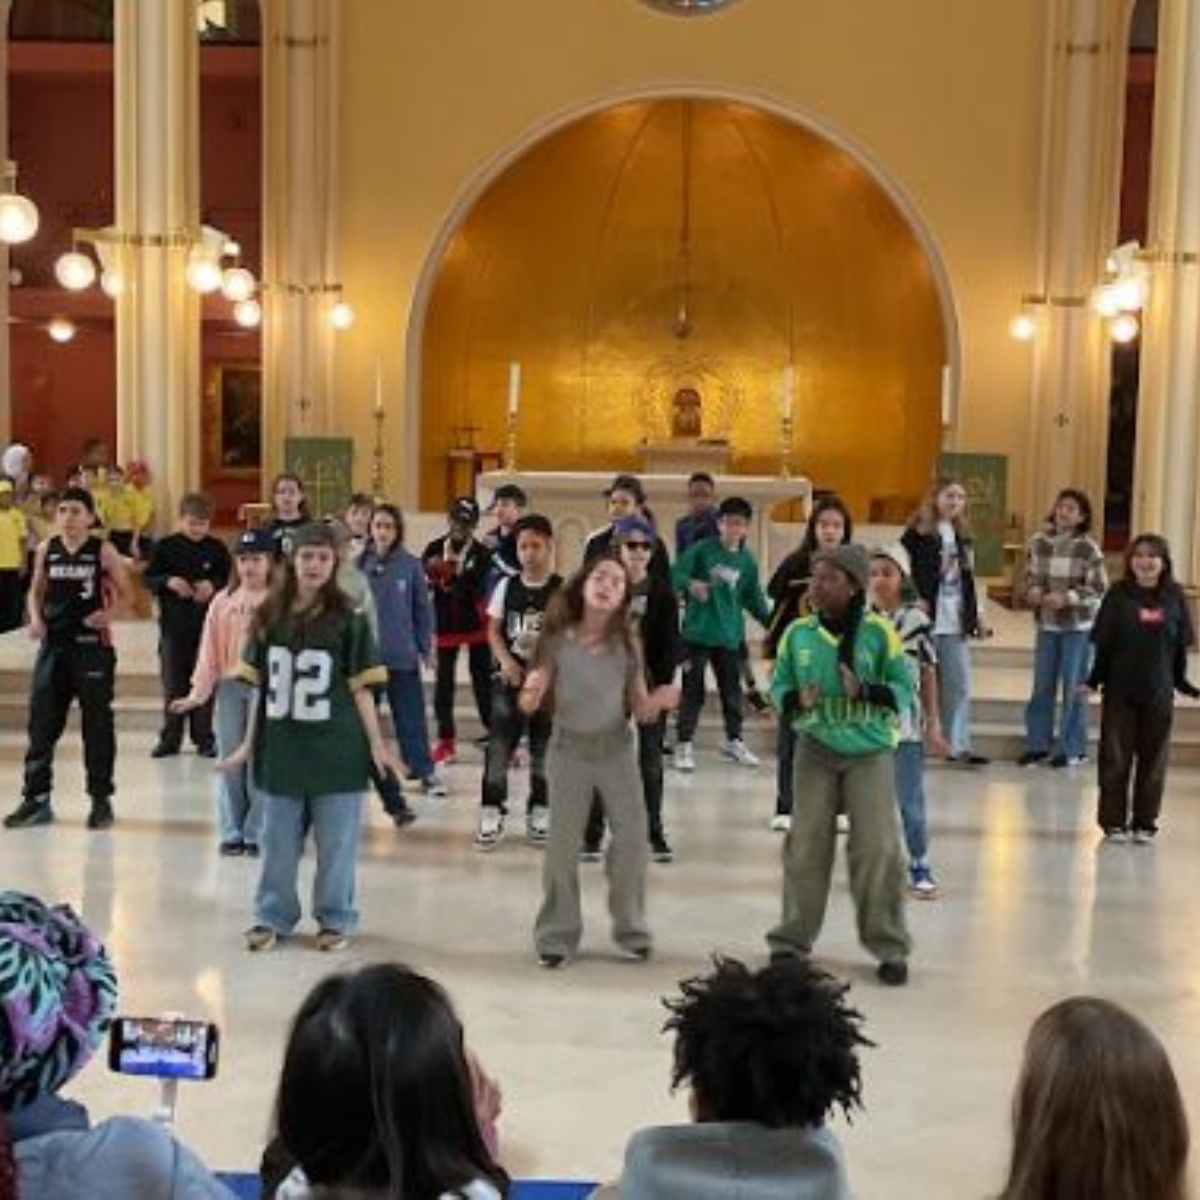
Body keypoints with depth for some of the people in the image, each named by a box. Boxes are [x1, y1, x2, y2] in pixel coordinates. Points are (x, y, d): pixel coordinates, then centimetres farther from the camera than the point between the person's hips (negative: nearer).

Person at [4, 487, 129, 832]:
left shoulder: (103, 552, -3)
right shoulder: (46, 550, 6)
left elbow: (125, 593, 4)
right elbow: (36, 590, 17)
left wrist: (109, 613, -15)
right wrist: (36, 618, -1)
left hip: (92, 645, -3)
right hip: (53, 644, 3)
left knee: (97, 725, 4)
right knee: (42, 722, 4)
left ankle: (101, 799, 14)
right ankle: (37, 798, 14)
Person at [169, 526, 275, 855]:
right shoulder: (223, 600, 8)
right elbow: (209, 648, 8)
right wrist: (198, 692, 4)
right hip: (229, 684, 4)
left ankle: (256, 833, 10)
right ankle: (231, 832, 17)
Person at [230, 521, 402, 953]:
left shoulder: (348, 620, -5)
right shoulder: (269, 617, 3)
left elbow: (360, 687, -3)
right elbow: (260, 686, 9)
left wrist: (376, 744, -5)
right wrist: (249, 743, 11)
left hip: (335, 749, -2)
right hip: (282, 749, 3)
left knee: (336, 842, 7)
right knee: (278, 840, 12)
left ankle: (334, 919, 22)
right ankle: (272, 917, 26)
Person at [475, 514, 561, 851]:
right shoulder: (506, 586, 4)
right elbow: (493, 630, 6)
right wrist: (505, 659, -10)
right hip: (509, 676, 1)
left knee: (544, 748, 7)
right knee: (498, 745, -3)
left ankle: (539, 814, 20)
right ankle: (491, 813, 5)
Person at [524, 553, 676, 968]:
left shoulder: (626, 644, -1)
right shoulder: (558, 640, -6)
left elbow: (640, 710, 2)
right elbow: (530, 705, -7)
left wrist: (659, 701, -20)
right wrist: (531, 692, -30)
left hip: (616, 749, 2)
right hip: (568, 749, -1)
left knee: (632, 840, 0)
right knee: (562, 845, 3)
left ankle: (631, 929, 17)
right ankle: (556, 935, 15)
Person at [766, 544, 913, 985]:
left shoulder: (878, 631, -9)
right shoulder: (798, 633, -2)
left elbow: (904, 689, -6)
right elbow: (778, 687, 5)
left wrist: (865, 691, -24)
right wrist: (797, 699, -17)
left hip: (870, 752, -2)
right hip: (815, 750, 2)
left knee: (879, 848, -5)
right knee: (806, 846, 6)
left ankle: (890, 947, 9)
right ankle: (792, 938, 21)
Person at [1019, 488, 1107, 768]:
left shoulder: (1088, 549, -10)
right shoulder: (1038, 543, 1)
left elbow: (1099, 589, -9)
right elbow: (1030, 577, 10)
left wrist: (1066, 598, -21)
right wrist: (1034, 592, -12)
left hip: (1078, 625, -4)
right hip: (1046, 624, 4)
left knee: (1074, 687, 4)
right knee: (1042, 685, 9)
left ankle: (1073, 749, 14)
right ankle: (1038, 744, 20)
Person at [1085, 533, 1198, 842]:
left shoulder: (1174, 597, 0)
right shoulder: (1118, 594, -5)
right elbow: (1104, 643, -4)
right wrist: (1094, 680, -10)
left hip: (1159, 693, 2)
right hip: (1120, 691, -1)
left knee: (1153, 760, 9)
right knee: (1115, 758, 5)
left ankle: (1145, 822, 20)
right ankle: (1114, 821, 16)